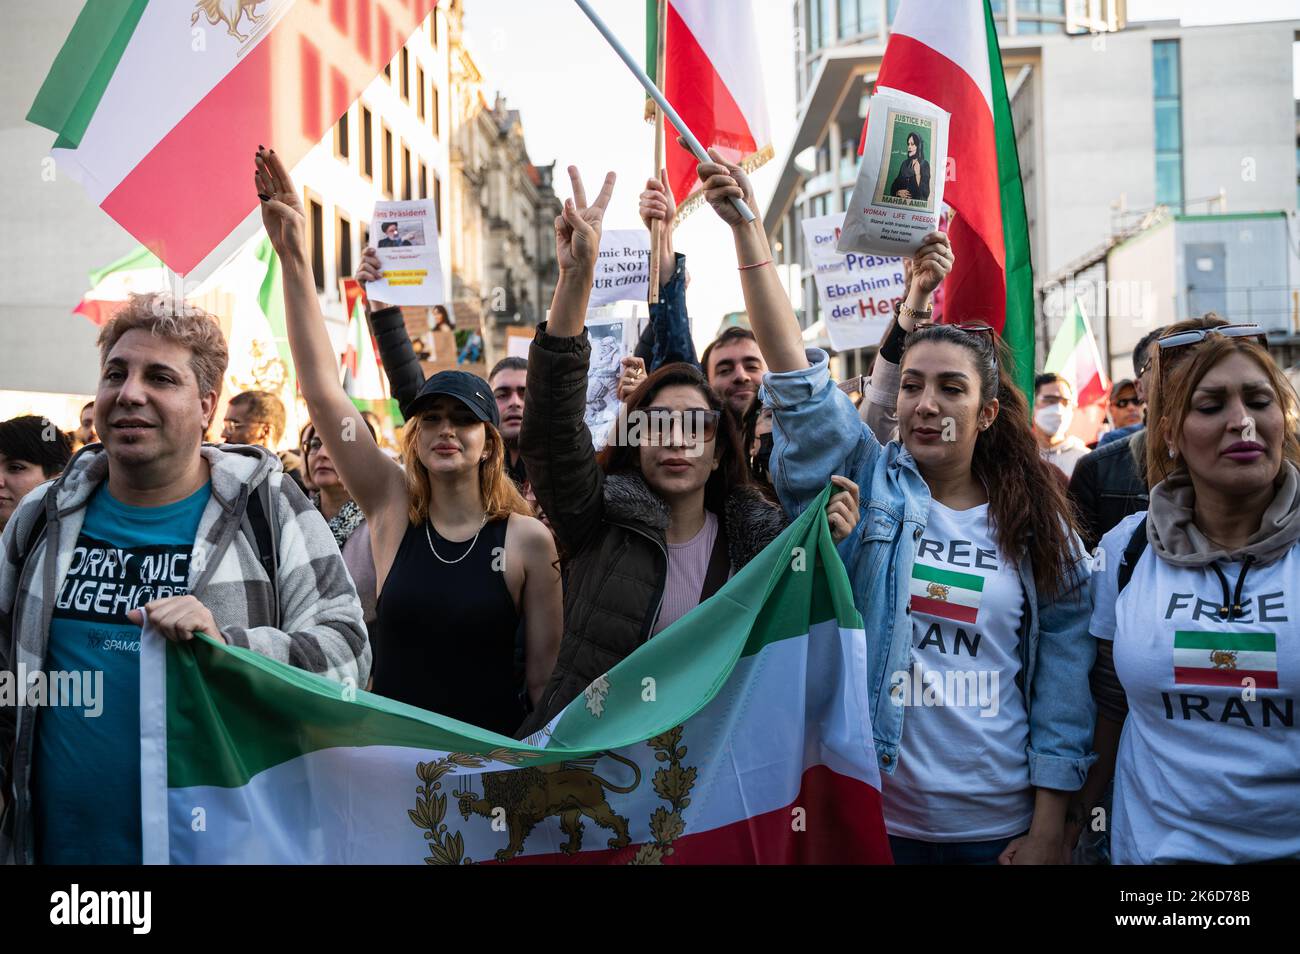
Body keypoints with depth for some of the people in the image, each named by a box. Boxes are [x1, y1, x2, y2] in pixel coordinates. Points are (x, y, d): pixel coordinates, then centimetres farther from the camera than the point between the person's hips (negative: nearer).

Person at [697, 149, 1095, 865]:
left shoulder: (1038, 529, 0)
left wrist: (1047, 830, -3)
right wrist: (747, 227, -24)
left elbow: (1062, 679, 1)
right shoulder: (867, 483, -3)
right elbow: (799, 380, -16)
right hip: (872, 818, 0)